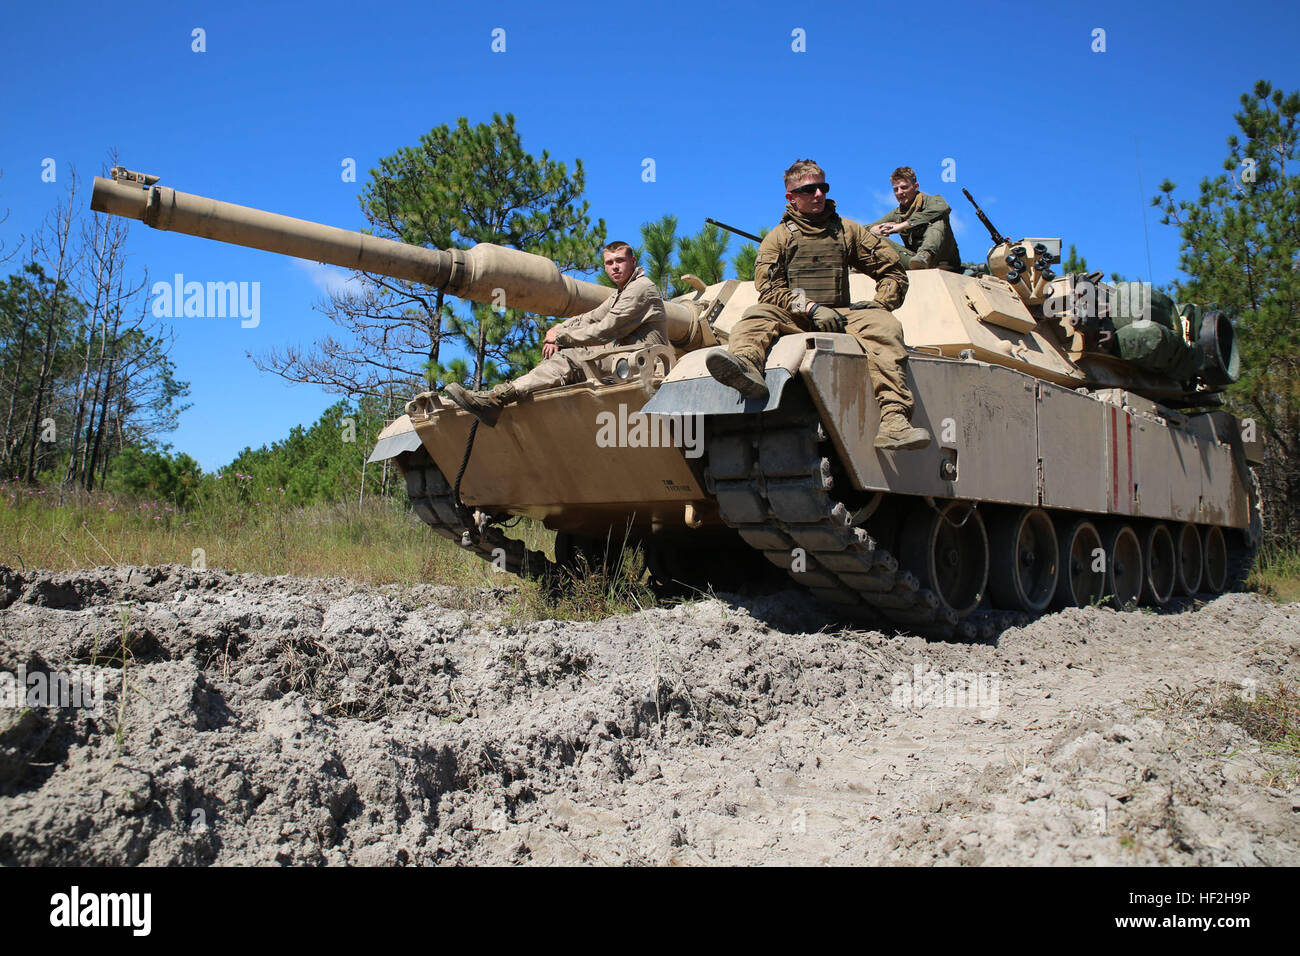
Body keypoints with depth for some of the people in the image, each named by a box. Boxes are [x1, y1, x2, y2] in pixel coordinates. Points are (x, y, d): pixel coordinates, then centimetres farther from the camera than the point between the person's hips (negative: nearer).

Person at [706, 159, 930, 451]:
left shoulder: (847, 230, 18)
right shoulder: (778, 237, 14)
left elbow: (893, 269, 21)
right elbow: (768, 288, -1)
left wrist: (880, 303, 1)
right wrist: (811, 308, -16)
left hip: (839, 315, 1)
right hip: (794, 318, 0)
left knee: (885, 326, -29)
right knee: (757, 315, -30)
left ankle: (893, 420, -48)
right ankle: (746, 364, -66)